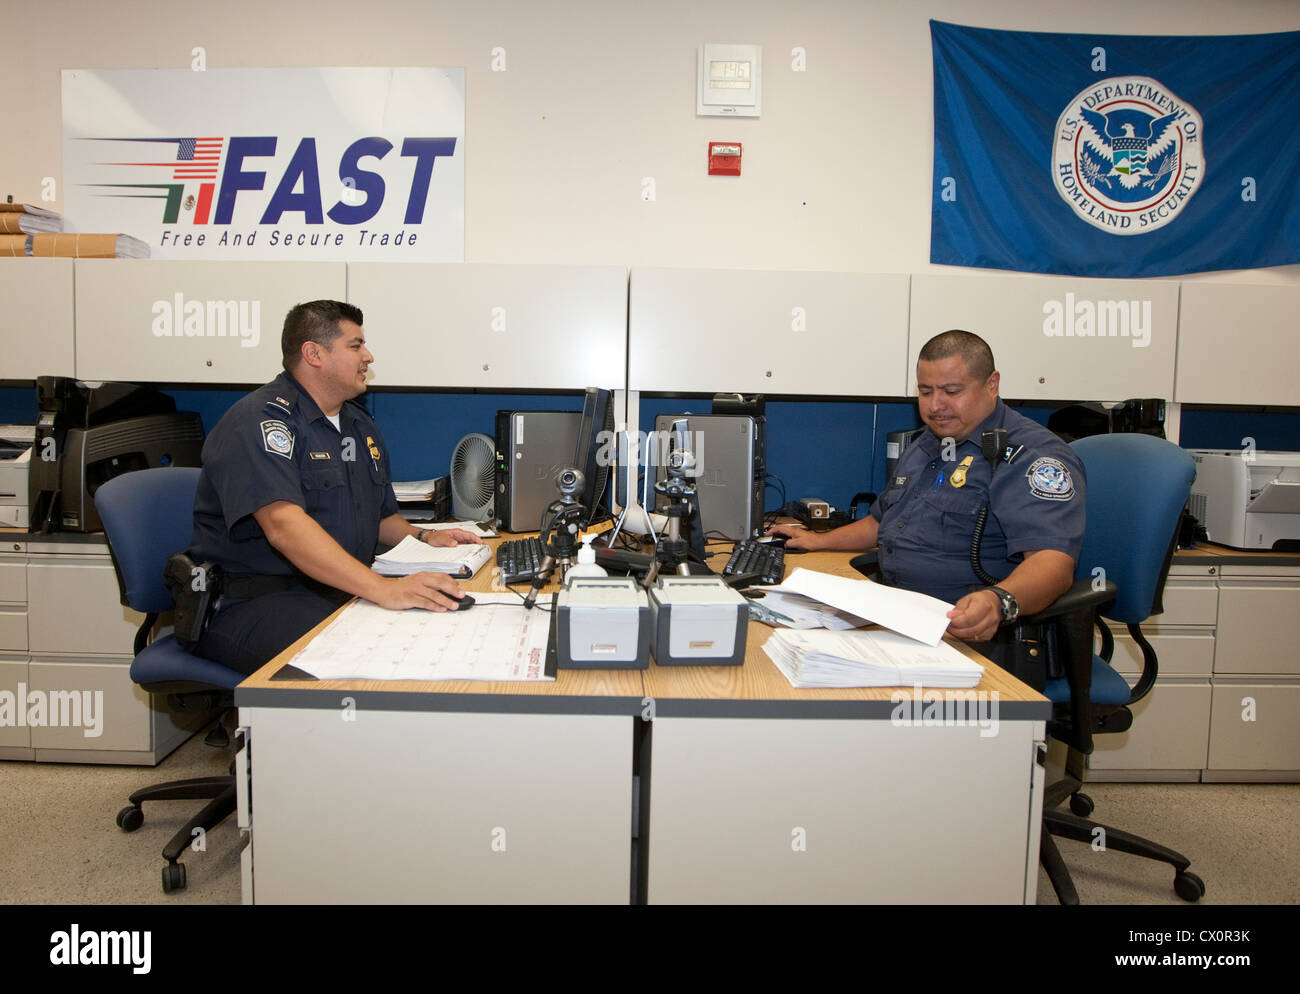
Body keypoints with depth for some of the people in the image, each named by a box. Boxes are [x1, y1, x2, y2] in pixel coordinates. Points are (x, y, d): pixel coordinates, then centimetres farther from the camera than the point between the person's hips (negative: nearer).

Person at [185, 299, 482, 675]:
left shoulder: (361, 426, 18)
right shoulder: (259, 421, -12)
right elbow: (284, 527, -28)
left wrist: (422, 538, 7)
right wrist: (383, 589, -38)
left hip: (342, 593, 8)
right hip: (251, 604, -8)